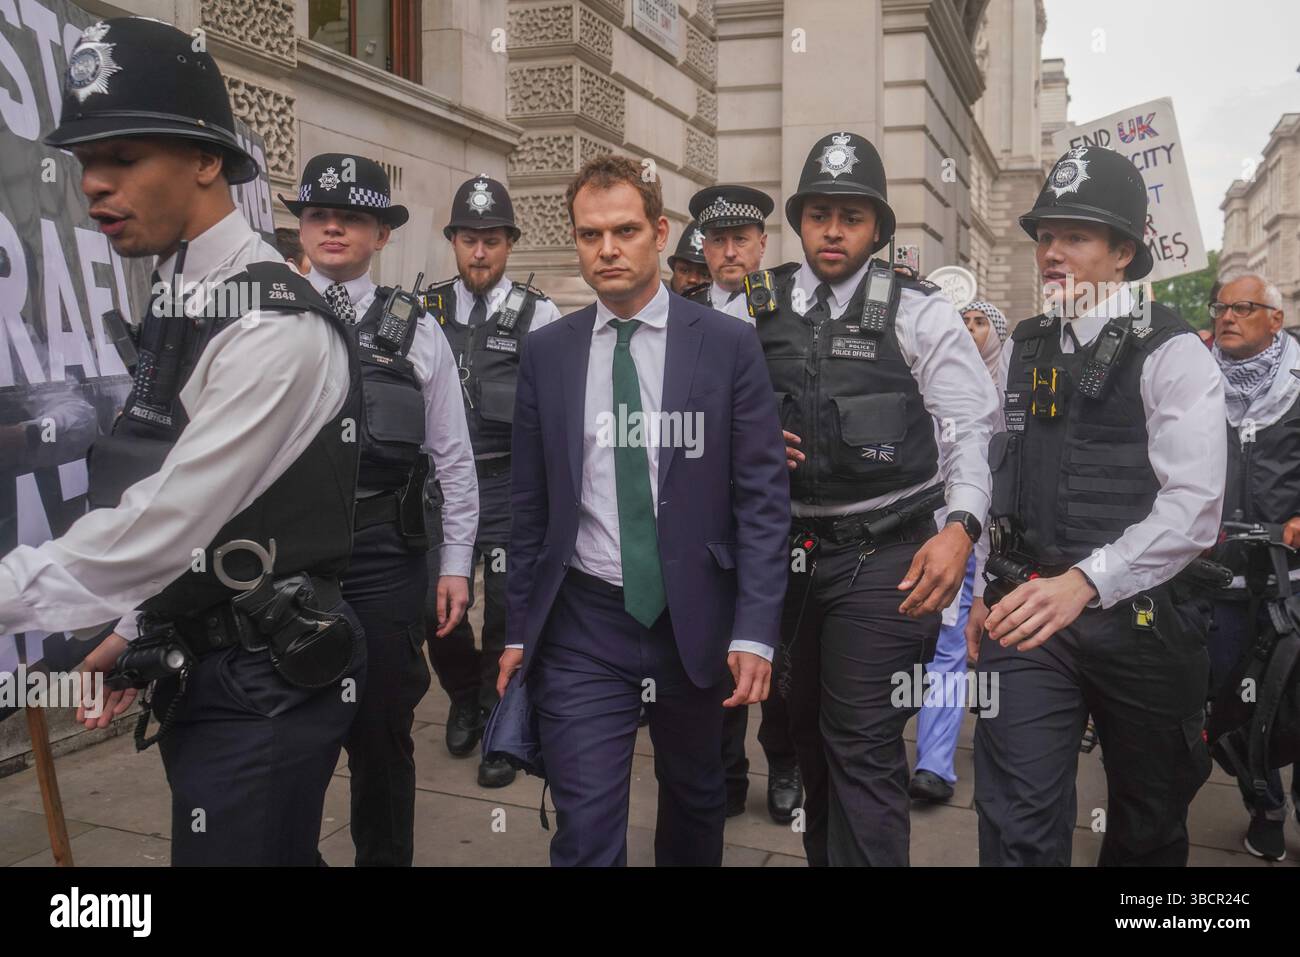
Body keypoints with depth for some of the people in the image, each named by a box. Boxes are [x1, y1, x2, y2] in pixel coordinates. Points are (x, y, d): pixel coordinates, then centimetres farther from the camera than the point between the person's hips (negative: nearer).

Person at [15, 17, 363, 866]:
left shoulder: (274, 325, -22)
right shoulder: (178, 306, 8)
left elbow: (161, 523, -23)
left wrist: (9, 594, -16)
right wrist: (140, 631, 14)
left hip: (266, 686, -9)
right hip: (201, 670, 9)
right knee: (276, 853, 22)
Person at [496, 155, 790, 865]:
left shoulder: (728, 345, -4)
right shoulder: (546, 352, 2)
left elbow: (762, 496, -5)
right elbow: (530, 503, 6)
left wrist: (755, 629, -11)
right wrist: (519, 628, 7)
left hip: (695, 620, 0)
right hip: (581, 627, 0)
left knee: (695, 807, 20)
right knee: (585, 833, -1)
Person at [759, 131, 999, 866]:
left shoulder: (918, 312, -5)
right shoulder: (762, 308, 5)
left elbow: (973, 426, -8)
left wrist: (962, 526, -23)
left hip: (882, 554, -5)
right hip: (790, 548, 5)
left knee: (864, 745, -6)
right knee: (808, 725, 20)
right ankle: (822, 852, 41)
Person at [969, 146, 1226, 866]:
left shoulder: (1173, 355, -8)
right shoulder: (1019, 352, 9)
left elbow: (1193, 504, -19)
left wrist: (1085, 582, -31)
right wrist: (976, 590, 8)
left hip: (1138, 618, -2)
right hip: (1027, 615, 3)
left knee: (1148, 825, 17)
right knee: (1017, 828, -4)